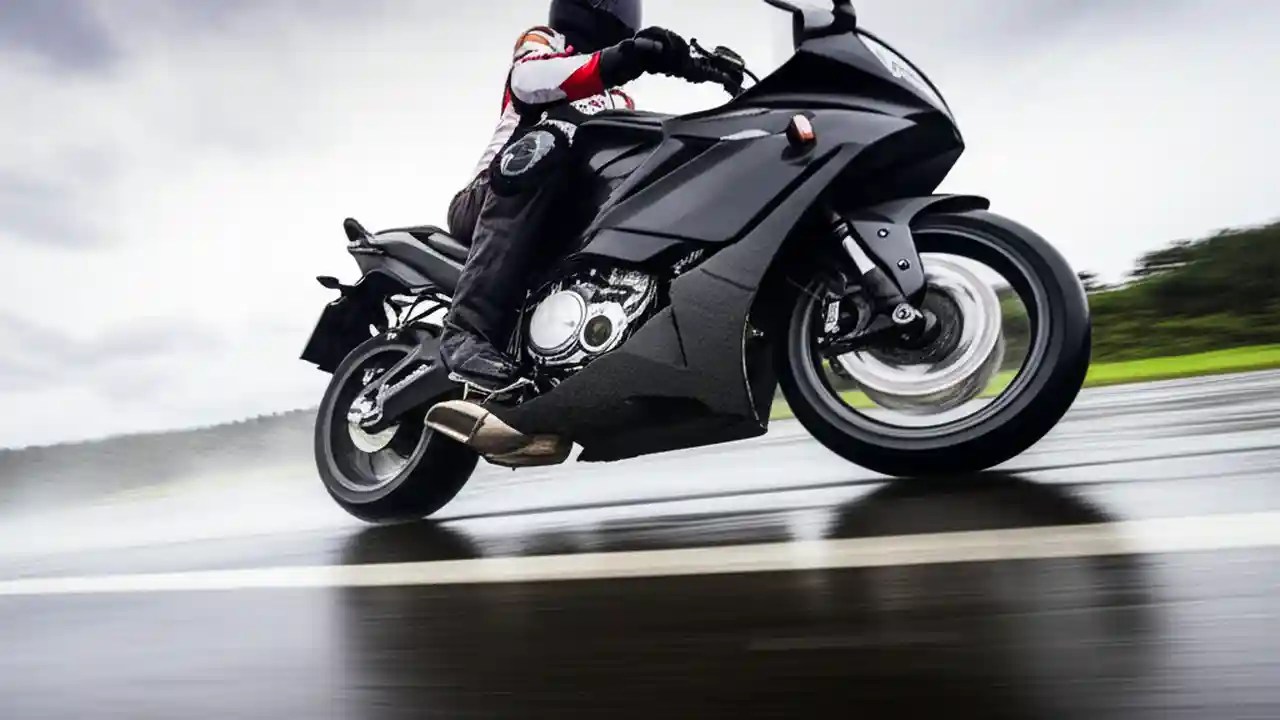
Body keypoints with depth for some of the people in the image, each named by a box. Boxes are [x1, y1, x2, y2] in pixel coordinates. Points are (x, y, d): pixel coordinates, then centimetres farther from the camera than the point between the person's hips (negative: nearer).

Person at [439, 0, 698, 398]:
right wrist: (614, 61, -29)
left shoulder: (618, 102, 30)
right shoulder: (543, 40, 10)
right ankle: (469, 328, -45)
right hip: (488, 201, -6)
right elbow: (526, 80, -15)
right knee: (546, 142, -37)